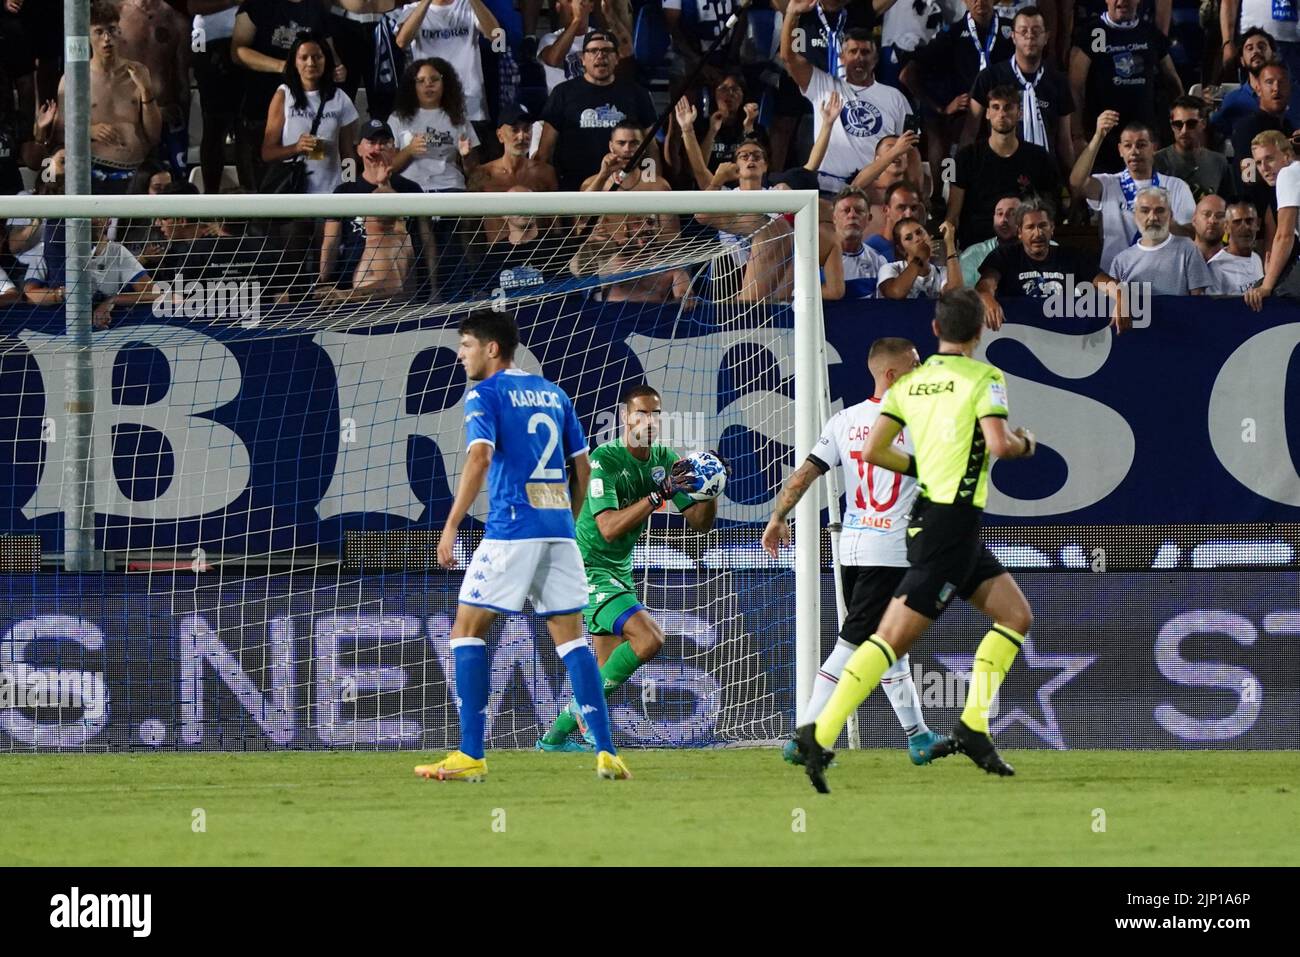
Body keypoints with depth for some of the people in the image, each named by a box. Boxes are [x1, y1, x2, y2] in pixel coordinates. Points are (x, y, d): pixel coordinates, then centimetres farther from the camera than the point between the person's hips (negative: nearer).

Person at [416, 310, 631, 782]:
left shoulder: (485, 395, -3)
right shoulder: (553, 394, 17)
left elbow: (479, 457, -17)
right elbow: (583, 466, 18)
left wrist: (451, 526, -17)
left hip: (511, 530, -6)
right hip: (558, 529, 6)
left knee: (467, 629, 2)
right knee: (570, 635, 9)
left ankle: (471, 756, -5)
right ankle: (606, 752, 0)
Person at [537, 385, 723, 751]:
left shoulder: (664, 459, 2)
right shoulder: (604, 459, -20)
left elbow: (699, 522, 3)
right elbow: (609, 527, -30)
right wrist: (660, 494, -36)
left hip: (619, 571, 9)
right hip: (589, 568, -9)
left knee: (611, 668, 13)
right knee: (649, 637, -25)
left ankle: (555, 736, 26)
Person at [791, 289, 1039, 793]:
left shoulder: (910, 382, 11)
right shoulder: (984, 378, -8)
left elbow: (872, 451, 6)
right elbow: (998, 444, -20)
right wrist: (1024, 444, 2)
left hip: (925, 513, 8)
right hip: (953, 520, -8)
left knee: (1016, 615, 14)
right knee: (894, 636, -11)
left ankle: (972, 726, 5)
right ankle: (820, 735, -17)